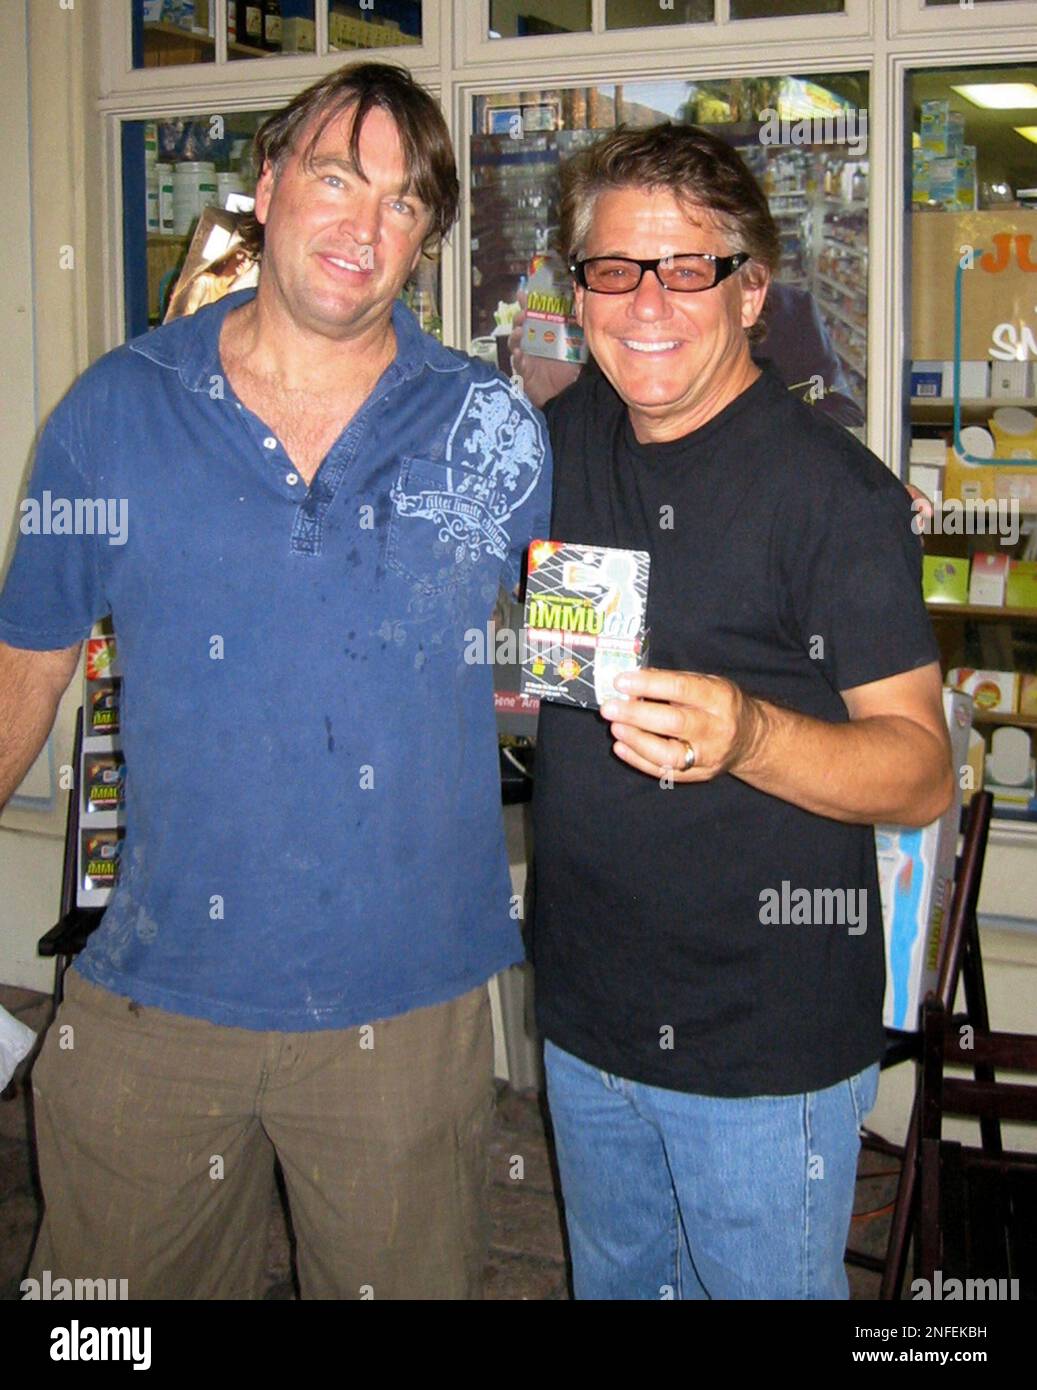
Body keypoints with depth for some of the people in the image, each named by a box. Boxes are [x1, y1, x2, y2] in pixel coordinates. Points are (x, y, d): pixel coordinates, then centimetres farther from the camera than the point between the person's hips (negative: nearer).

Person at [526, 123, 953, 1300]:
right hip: (585, 1013, 6)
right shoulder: (563, 440, 3)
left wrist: (745, 735, -34)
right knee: (611, 1280, 23)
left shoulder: (831, 486, -16)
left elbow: (922, 771, -18)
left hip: (767, 1036, -6)